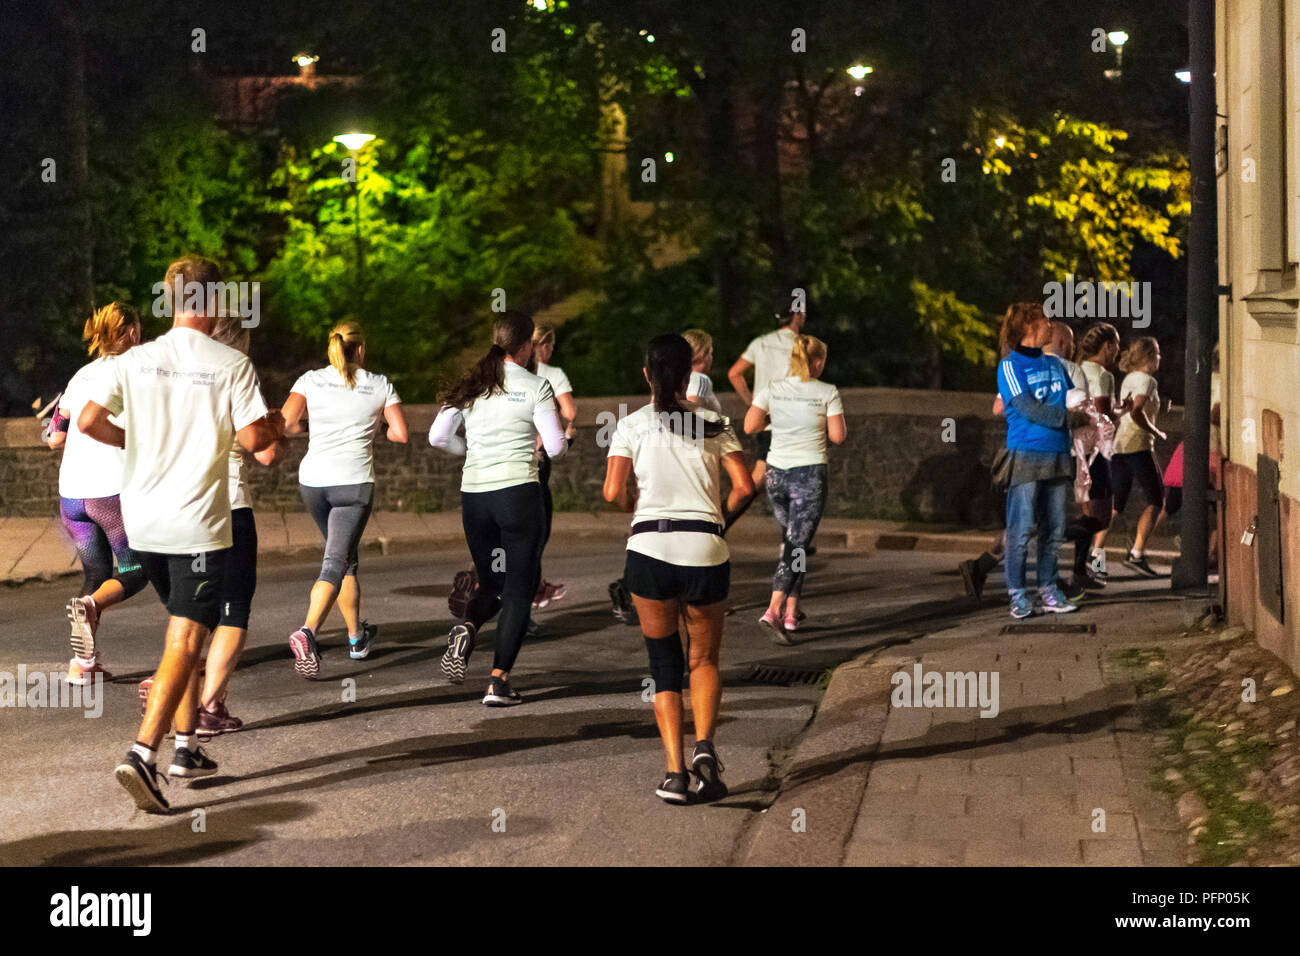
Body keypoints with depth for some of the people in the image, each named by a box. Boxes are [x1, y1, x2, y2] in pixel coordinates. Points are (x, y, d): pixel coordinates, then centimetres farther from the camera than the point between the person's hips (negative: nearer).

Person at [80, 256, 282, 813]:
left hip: (142, 520, 5)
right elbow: (253, 438, -12)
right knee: (185, 641, -5)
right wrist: (278, 425, 10)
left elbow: (89, 421, -3)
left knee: (185, 632, 21)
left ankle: (185, 746, 24)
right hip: (198, 525, -5)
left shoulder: (136, 360, 3)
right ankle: (142, 755, -18)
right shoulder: (231, 365, -8)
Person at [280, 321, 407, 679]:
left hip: (313, 480, 3)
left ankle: (356, 636, 32)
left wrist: (311, 428, 13)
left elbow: (285, 423, -7)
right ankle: (307, 632, -30)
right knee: (335, 563, -6)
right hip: (354, 482, -3)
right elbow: (401, 434, -2)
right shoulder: (380, 385, 2)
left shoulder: (311, 380, 4)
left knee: (345, 556, 22)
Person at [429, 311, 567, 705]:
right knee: (519, 589, 5)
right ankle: (499, 681, -4)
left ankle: (467, 627, -13)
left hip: (473, 494, 4)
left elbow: (437, 437, 7)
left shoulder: (470, 384, 7)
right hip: (519, 491, -4)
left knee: (491, 582, 20)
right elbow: (555, 447, -7)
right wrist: (562, 438, 17)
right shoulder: (535, 386, -4)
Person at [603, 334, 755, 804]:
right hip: (705, 551, 1)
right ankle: (704, 744, -5)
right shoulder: (713, 424, 6)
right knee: (704, 660, 18)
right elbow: (744, 487, -2)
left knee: (664, 665, 10)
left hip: (650, 548, 0)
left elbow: (614, 492, -7)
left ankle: (674, 772, 1)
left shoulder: (630, 426, 3)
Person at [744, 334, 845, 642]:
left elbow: (750, 426, 3)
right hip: (809, 475, -4)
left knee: (790, 541, 19)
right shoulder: (828, 393, -6)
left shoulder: (772, 390, 0)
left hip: (776, 474, 4)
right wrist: (839, 415, 14)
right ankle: (773, 611, -19)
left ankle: (791, 612, 20)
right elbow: (838, 436, -5)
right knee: (798, 546, -3)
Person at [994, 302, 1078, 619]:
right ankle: (1017, 594, 0)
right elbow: (1026, 408, -12)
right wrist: (1065, 418, -13)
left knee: (1054, 528, 7)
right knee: (1021, 528, -6)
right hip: (1026, 454, -6)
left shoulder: (1054, 363, 16)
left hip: (1057, 454, 6)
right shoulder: (1011, 364, -3)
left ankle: (1048, 590, 14)